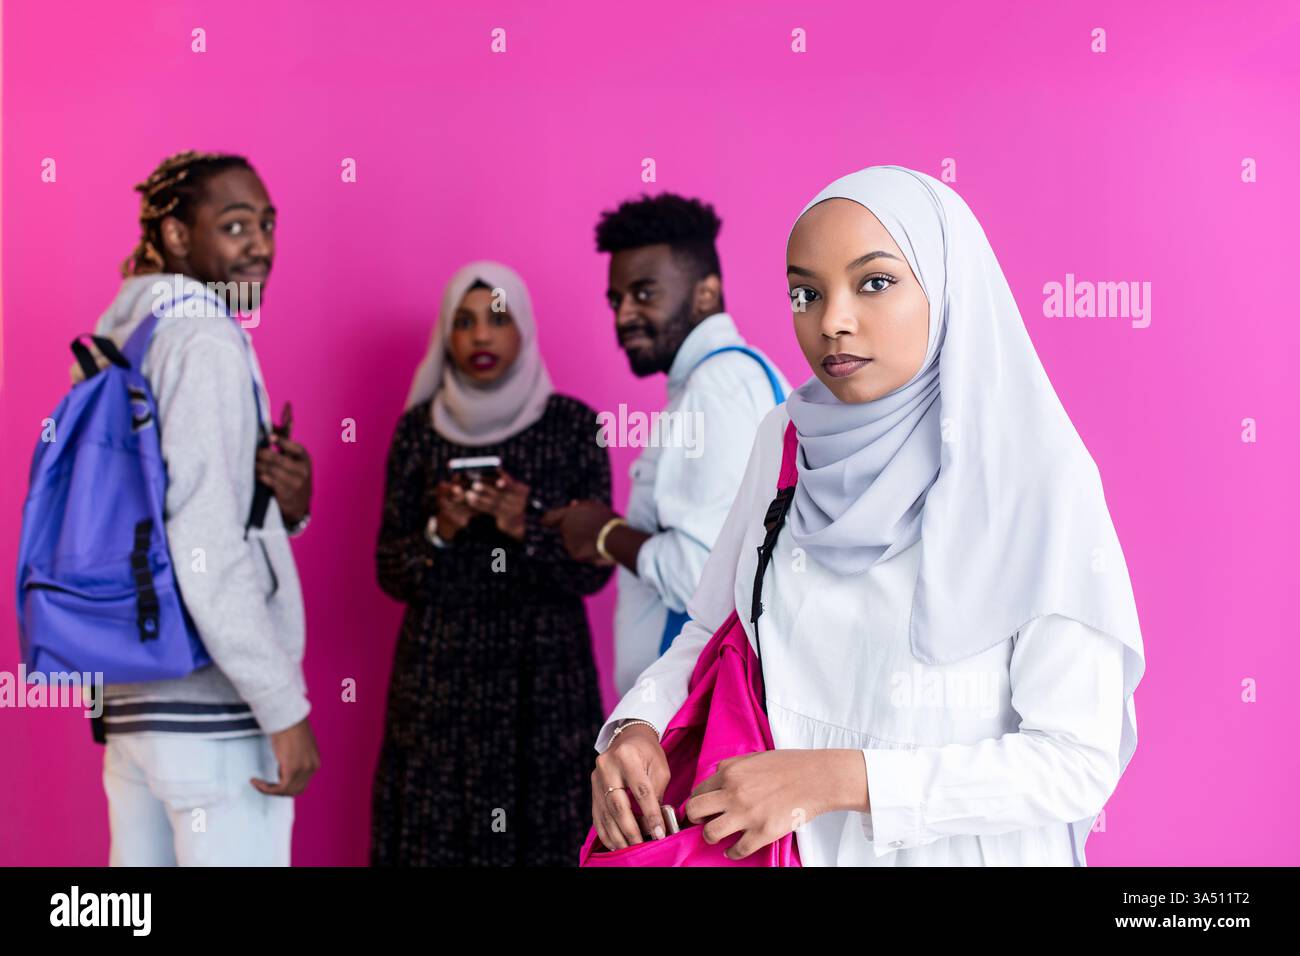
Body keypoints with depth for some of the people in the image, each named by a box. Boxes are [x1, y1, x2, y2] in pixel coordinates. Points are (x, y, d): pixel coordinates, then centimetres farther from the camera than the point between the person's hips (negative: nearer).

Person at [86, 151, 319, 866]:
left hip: (131, 701, 9)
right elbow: (204, 552, -18)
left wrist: (284, 509, 1)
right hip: (213, 711, -9)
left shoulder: (120, 344, 16)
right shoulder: (205, 339, -10)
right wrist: (285, 708, -14)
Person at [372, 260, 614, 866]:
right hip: (441, 674, 1)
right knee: (436, 833, -2)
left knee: (542, 833, -2)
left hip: (544, 676, -1)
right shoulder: (419, 429, 5)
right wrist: (439, 532, -14)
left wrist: (527, 528, -18)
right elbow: (391, 573, 5)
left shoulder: (572, 424, 1)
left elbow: (593, 569, -1)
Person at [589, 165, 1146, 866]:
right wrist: (636, 725, -14)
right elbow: (714, 627, 6)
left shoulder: (1040, 474, -17)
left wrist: (837, 777, -25)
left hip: (960, 850, -4)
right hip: (787, 845, 4)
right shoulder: (788, 440, -4)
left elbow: (1080, 761, -19)